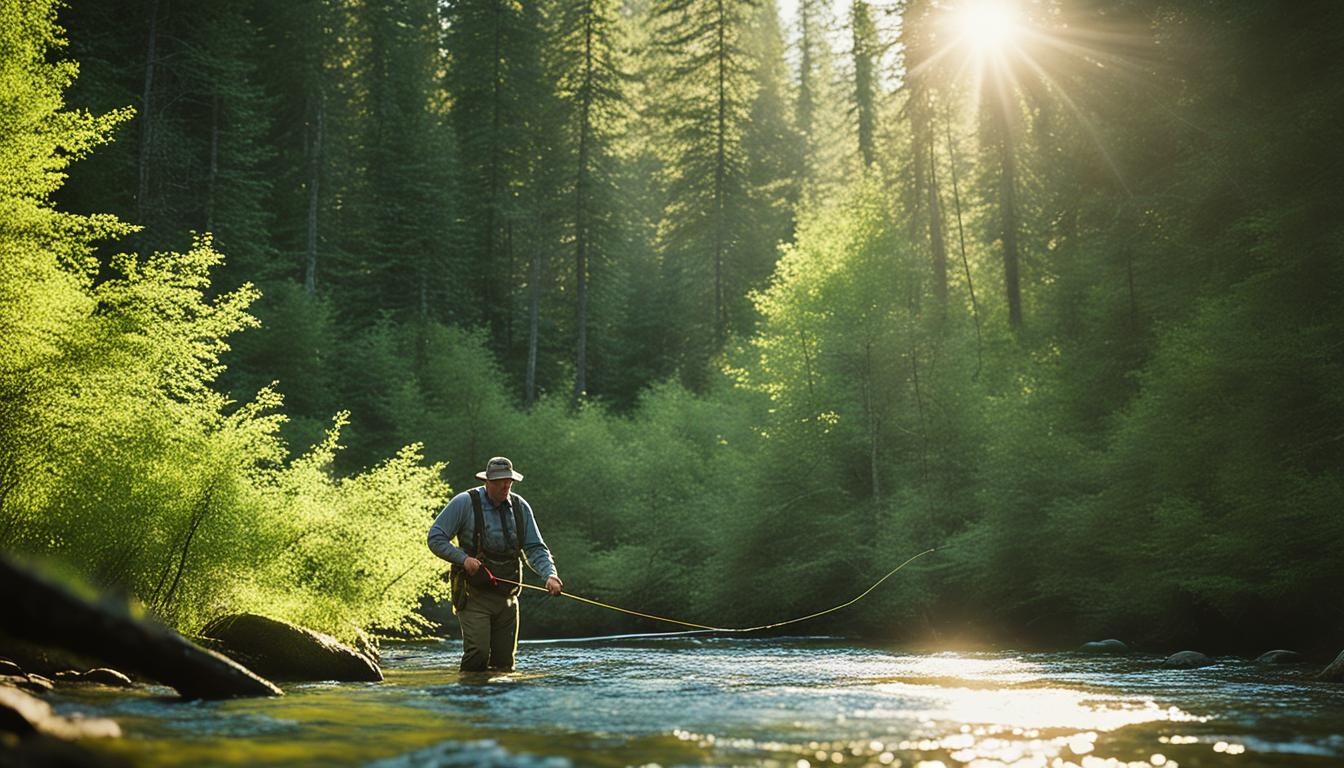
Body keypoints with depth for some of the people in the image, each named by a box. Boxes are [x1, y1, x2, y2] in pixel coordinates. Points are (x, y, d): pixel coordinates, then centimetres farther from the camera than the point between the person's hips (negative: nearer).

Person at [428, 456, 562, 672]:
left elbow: (535, 548, 5)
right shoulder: (465, 503, -7)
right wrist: (463, 558, -18)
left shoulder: (520, 507, 6)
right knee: (478, 653, -17)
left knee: (505, 664, 8)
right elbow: (435, 538, -4)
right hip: (474, 595, -4)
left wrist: (550, 575, -13)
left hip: (507, 597, 4)